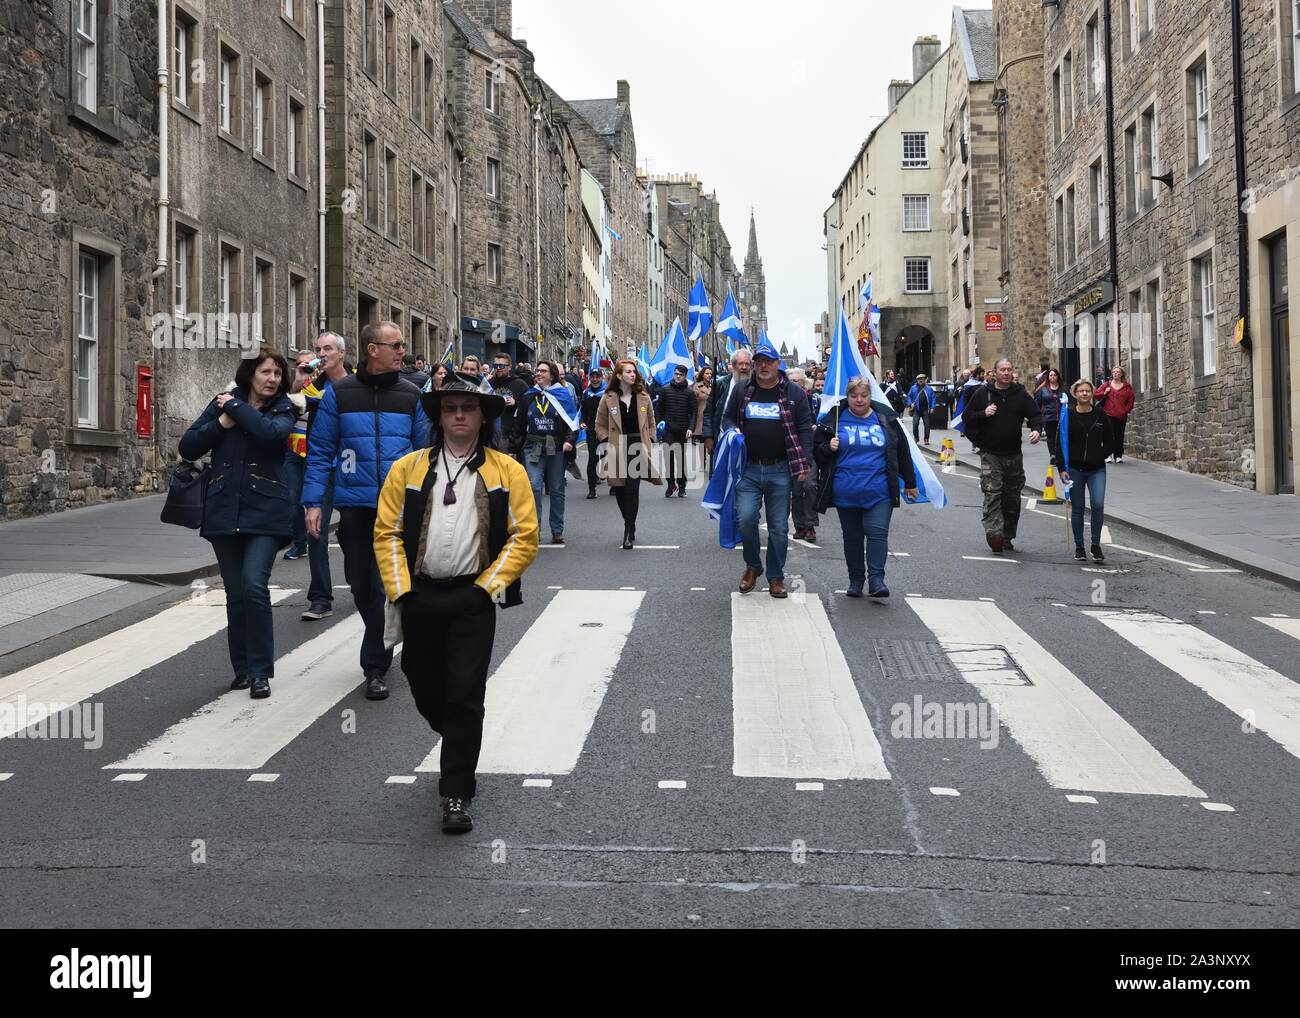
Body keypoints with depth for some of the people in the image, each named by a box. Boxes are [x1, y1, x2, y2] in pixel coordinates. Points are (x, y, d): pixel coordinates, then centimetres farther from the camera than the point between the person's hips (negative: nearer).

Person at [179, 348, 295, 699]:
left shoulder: (283, 409, 3)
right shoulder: (222, 403, 8)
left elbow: (271, 432, -21)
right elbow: (187, 447, 4)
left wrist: (236, 407, -10)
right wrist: (222, 423, -8)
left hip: (264, 512, -3)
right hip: (224, 512, 3)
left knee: (254, 584, -16)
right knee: (235, 593, 8)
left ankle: (260, 671, -6)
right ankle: (243, 668, 21)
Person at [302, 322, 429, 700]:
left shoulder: (411, 396, 6)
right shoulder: (339, 394, 3)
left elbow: (425, 451, 9)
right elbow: (320, 451, 4)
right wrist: (313, 502, -2)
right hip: (355, 504, 1)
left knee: (384, 586, -5)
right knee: (359, 584, 11)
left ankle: (375, 666, 5)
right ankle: (381, 646, 34)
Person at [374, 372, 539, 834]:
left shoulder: (507, 472, 1)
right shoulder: (408, 468, 6)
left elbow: (525, 536, -2)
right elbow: (386, 532, 5)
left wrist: (487, 587, -8)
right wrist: (401, 590, -4)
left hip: (473, 600, -3)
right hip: (419, 596, 3)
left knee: (464, 697, -6)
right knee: (425, 691, 14)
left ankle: (456, 796, 3)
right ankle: (459, 745, 44)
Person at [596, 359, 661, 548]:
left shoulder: (643, 397, 7)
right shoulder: (608, 398, 2)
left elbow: (651, 423, 14)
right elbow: (600, 425, 6)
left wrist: (650, 443, 5)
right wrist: (608, 443, -5)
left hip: (637, 447, 0)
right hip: (617, 449, 1)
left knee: (633, 488, -11)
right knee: (619, 489, 6)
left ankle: (629, 531, -8)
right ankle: (630, 528, 24)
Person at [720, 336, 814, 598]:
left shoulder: (794, 394, 4)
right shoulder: (741, 391, 10)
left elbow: (805, 429, 3)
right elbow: (727, 417, 19)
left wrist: (805, 463, -6)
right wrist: (732, 431, -5)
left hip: (780, 470, -1)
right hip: (748, 469, 1)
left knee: (779, 527, 4)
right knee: (746, 519, -10)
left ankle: (776, 577, 18)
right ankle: (752, 566, 16)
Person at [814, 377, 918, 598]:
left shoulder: (886, 419, 6)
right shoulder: (835, 419, 3)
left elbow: (902, 452, 13)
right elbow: (816, 450, 9)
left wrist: (909, 483, 16)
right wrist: (829, 448, -13)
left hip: (879, 492, -1)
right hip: (846, 492, 1)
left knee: (877, 532, -11)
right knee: (852, 536, 9)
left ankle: (876, 579, -8)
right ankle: (855, 579, 20)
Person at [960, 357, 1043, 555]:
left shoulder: (1021, 395, 6)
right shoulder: (982, 393, 1)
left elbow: (1035, 414, 4)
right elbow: (966, 417, 4)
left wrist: (1036, 429, -17)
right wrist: (984, 414, -15)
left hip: (1013, 454, 3)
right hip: (990, 454, -3)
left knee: (1012, 497, 10)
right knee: (992, 493, -17)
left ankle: (1007, 537, 21)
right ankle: (994, 533, -25)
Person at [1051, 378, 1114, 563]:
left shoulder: (1101, 415, 3)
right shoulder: (1068, 416, -1)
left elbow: (1110, 442, 10)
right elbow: (1059, 443, 0)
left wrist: (1099, 456, -2)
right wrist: (1061, 468, -5)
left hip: (1096, 469, 1)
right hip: (1074, 469, -1)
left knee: (1098, 505, -12)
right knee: (1077, 508, 4)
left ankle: (1096, 544, 2)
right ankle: (1079, 547, 14)